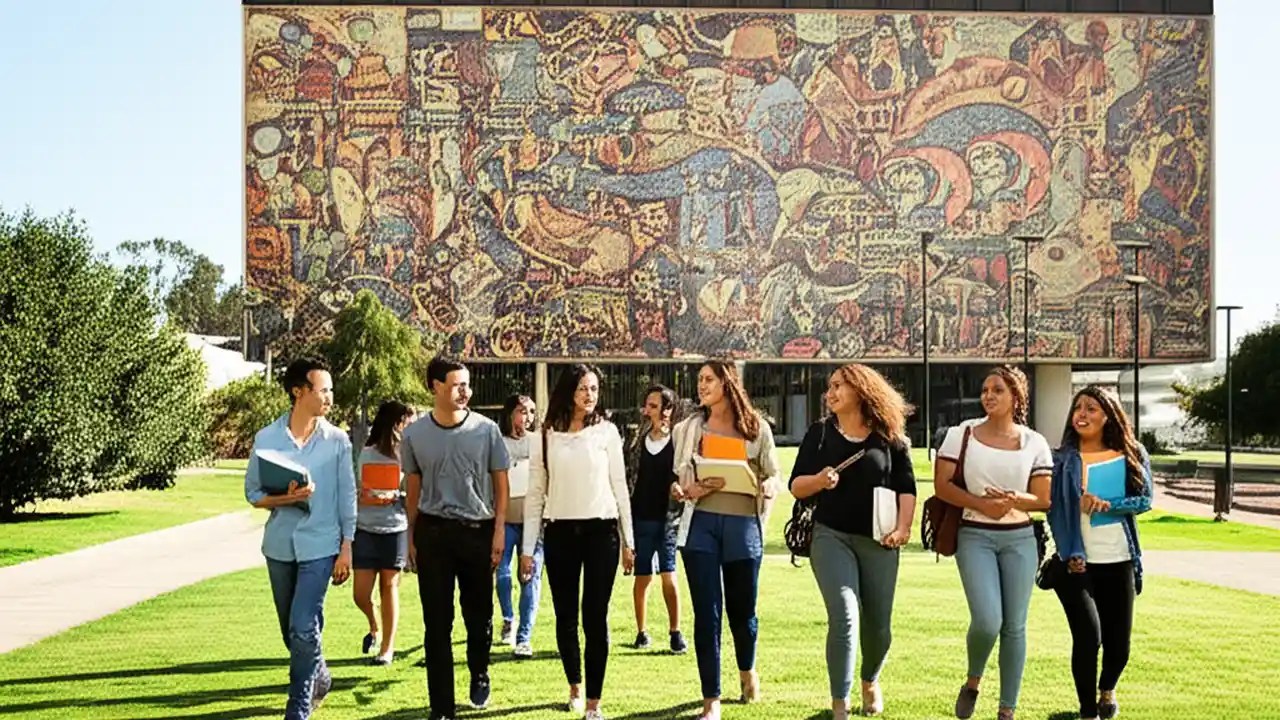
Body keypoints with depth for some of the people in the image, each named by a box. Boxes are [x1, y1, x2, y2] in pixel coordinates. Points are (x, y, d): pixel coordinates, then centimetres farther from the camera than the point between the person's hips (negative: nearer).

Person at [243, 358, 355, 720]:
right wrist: (285, 499, -17)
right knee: (291, 630, 15)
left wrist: (346, 548, -3)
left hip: (320, 546, -3)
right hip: (280, 545, 3)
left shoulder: (337, 440, -4)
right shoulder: (266, 438, -3)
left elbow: (347, 497, 0)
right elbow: (253, 493, 2)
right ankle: (319, 678, 41)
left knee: (303, 629, -10)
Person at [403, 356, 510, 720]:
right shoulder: (415, 434, 0)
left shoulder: (486, 430, -3)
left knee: (478, 612, 9)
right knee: (437, 622, 3)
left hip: (478, 530, 0)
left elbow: (501, 482, 3)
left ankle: (479, 674, 39)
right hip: (432, 532, 0)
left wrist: (499, 530, -4)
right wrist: (411, 537, 8)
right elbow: (413, 487, 9)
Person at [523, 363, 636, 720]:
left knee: (595, 617, -3)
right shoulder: (545, 437, 3)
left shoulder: (607, 431, 2)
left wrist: (628, 540, 5)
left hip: (601, 531, -1)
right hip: (560, 533, 1)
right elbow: (535, 495, 5)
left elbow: (619, 487, 6)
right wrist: (527, 549, 2)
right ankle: (574, 686, 31)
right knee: (565, 616, 9)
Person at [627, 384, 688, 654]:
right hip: (641, 518, 3)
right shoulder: (638, 441, 10)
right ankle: (641, 631, 18)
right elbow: (627, 477, 12)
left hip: (668, 518, -3)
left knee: (669, 575, -5)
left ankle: (675, 631, 5)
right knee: (643, 577, 7)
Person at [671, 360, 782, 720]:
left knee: (742, 608, 11)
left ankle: (747, 671, 41)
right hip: (701, 524, 0)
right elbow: (676, 480, 11)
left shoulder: (756, 427, 6)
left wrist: (767, 488, -14)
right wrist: (687, 490, -10)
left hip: (743, 525, 0)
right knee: (707, 612, -3)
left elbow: (775, 476, 8)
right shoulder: (688, 428, 9)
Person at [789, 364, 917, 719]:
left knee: (878, 624, 9)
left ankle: (870, 681, 40)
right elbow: (796, 486, 2)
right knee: (844, 617, -16)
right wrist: (819, 481, -18)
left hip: (879, 541, 1)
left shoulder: (890, 438, 3)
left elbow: (906, 488, 3)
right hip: (831, 537, -1)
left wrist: (903, 527, -11)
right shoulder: (820, 433, 5)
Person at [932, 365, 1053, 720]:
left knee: (1014, 626, 3)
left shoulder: (1035, 443, 3)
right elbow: (942, 485, -4)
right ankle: (972, 682, 16)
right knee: (987, 621, -14)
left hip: (1019, 538, 2)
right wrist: (982, 504, -17)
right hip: (974, 537, -2)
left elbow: (1044, 499, 3)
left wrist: (1015, 500, -18)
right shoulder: (961, 434, -1)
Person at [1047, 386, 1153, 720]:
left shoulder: (1132, 456, 5)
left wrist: (1107, 505, -19)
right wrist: (1069, 555, -15)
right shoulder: (1062, 459, -1)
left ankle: (1107, 690, 43)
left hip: (1119, 562, 2)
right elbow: (1054, 510, -5)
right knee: (1088, 635, -18)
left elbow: (1144, 500, -3)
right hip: (1076, 563, -2)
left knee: (1118, 643, 9)